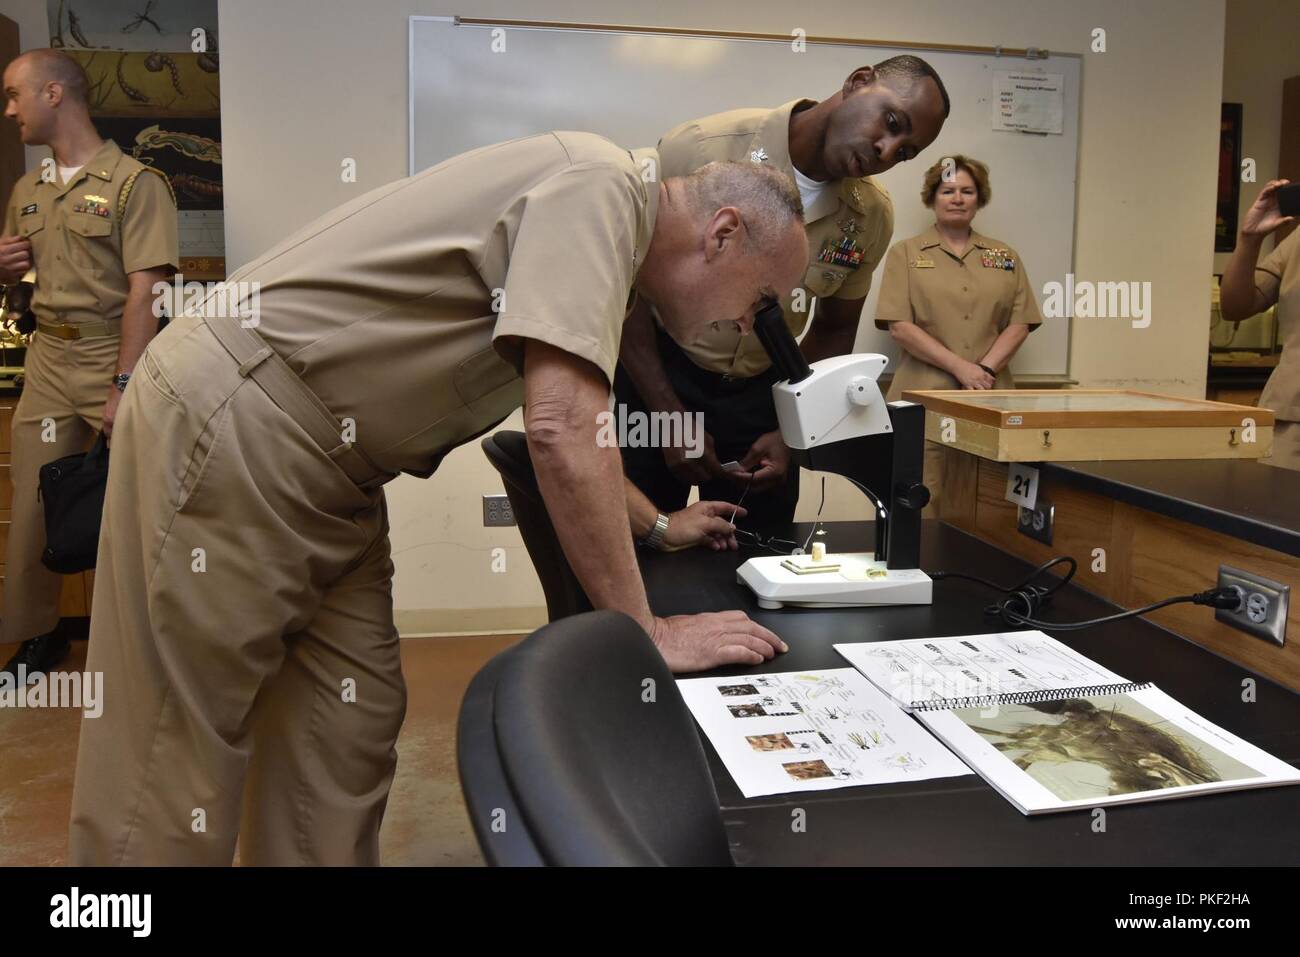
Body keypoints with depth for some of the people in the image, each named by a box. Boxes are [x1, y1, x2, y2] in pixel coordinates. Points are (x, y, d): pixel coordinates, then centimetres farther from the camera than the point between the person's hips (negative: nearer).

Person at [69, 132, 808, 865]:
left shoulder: (607, 211, 15)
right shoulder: (602, 183, -14)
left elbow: (561, 423, 22)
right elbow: (563, 427, -25)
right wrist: (646, 634, -18)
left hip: (322, 466, 9)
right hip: (227, 420, -9)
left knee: (347, 729, 9)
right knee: (179, 755, -1)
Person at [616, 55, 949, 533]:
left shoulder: (874, 216, -6)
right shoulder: (700, 149, -20)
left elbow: (834, 330, 7)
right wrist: (672, 417, -18)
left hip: (762, 391, 4)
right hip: (656, 376, -3)